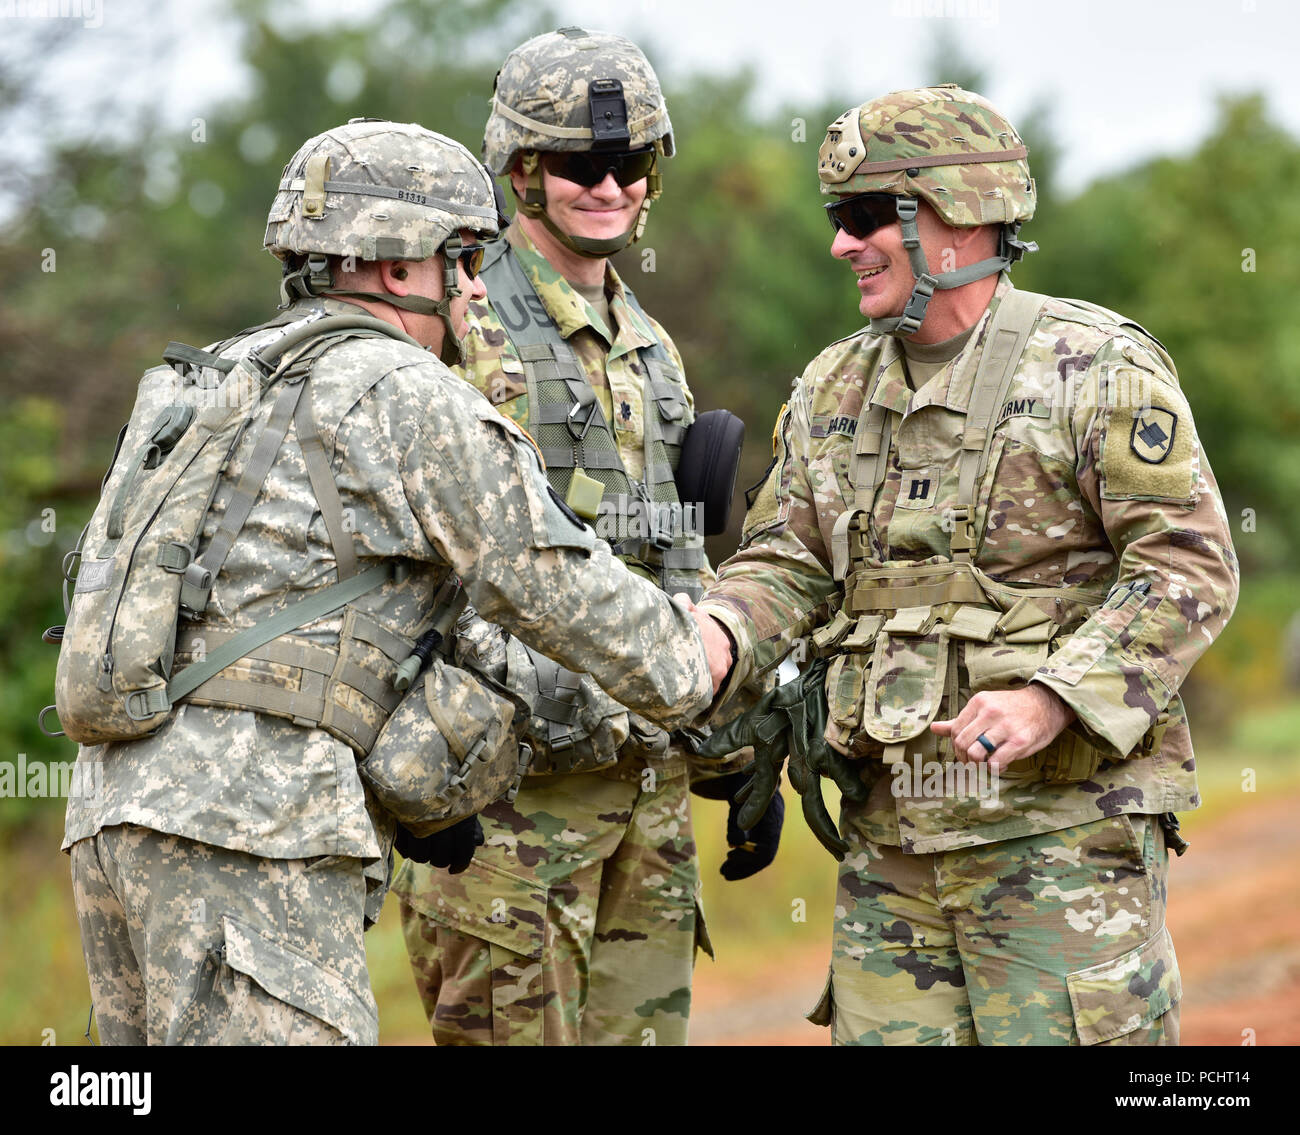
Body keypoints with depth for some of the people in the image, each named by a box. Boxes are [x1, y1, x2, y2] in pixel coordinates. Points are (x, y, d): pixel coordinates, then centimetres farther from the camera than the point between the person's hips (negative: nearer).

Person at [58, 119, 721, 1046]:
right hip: (249, 830, -9)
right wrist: (691, 678, 18)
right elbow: (558, 585, 0)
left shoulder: (212, 381, 24)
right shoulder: (403, 394, -2)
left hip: (120, 813, 9)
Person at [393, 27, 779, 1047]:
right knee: (511, 1033, -5)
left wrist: (740, 763, 19)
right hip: (512, 778, -7)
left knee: (644, 1027, 9)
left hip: (649, 777, 7)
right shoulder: (460, 332, -7)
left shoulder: (649, 347, 19)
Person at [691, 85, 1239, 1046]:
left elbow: (1188, 568, -11)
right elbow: (788, 560, 14)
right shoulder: (835, 388, 14)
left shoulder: (1099, 370, -6)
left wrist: (1051, 698, -22)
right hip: (888, 837, 6)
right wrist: (716, 634, -9)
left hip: (1061, 829, -6)